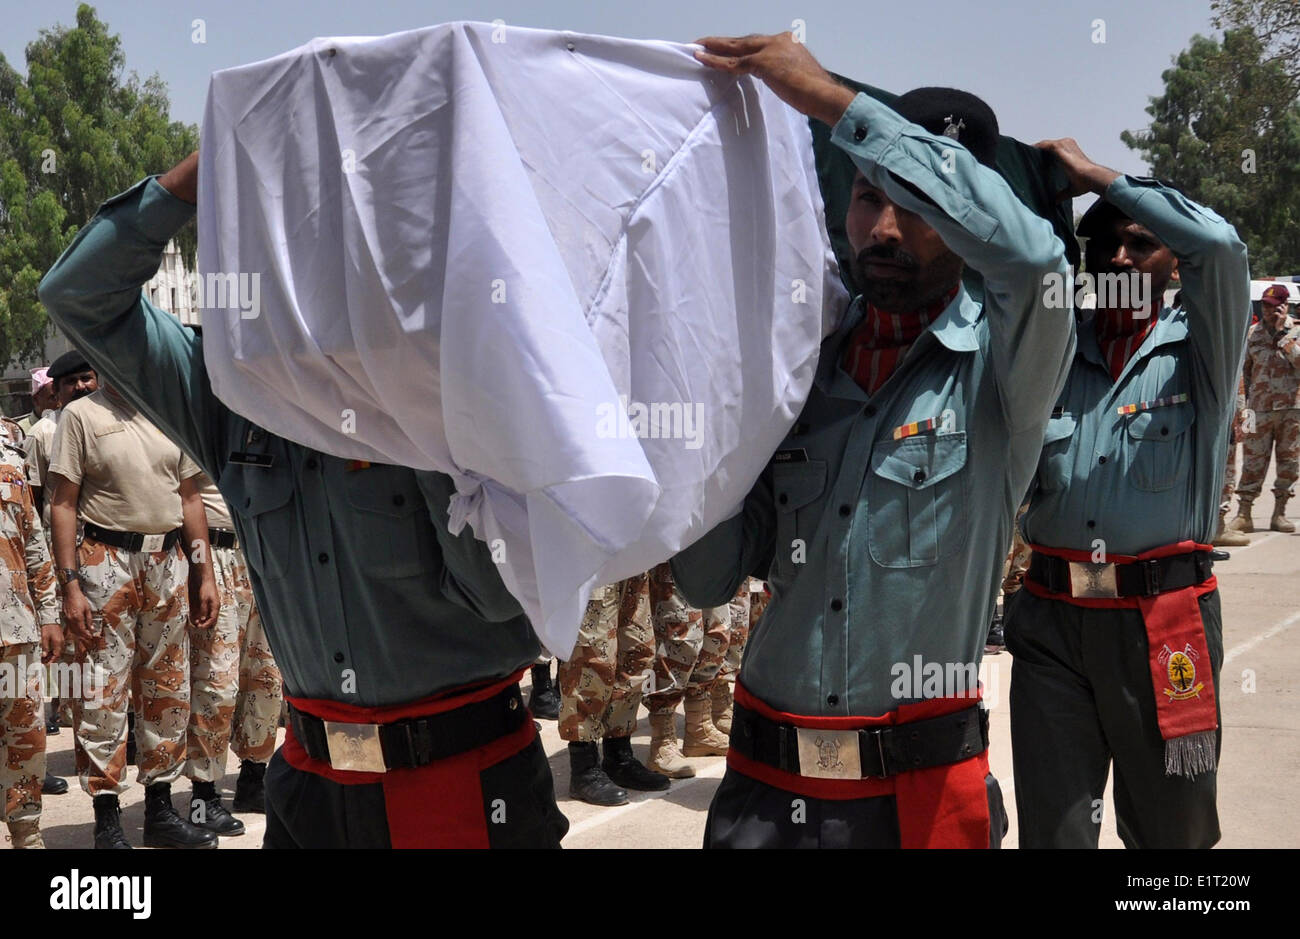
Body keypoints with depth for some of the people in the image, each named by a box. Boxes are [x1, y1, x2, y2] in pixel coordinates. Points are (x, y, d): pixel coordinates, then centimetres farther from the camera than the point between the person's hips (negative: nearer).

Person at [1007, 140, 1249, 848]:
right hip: (1051, 622, 2)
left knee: (1171, 826, 11)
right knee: (1052, 828, 6)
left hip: (1163, 625, -2)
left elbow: (1220, 247, -16)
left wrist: (1098, 176, -10)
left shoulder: (1198, 352, 2)